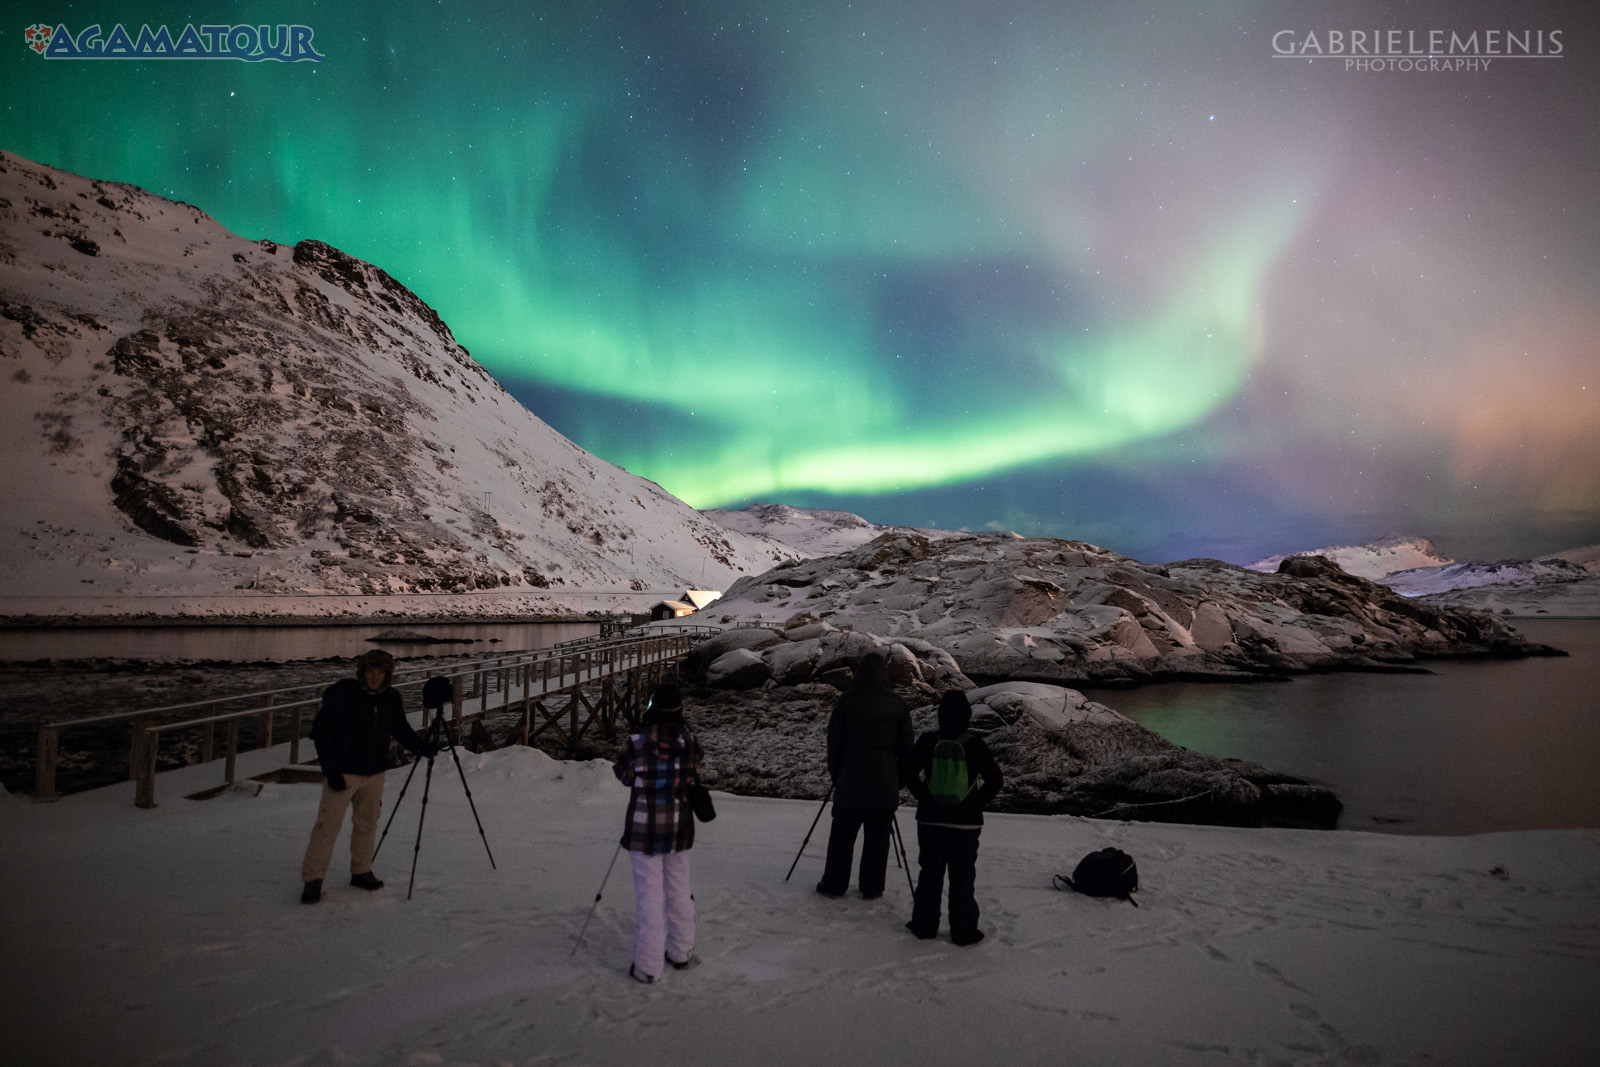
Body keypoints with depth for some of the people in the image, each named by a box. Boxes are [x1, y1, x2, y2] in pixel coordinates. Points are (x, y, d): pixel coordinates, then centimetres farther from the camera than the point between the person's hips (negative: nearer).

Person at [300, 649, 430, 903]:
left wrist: (421, 746, -2)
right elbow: (322, 733, -13)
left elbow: (401, 729, 15)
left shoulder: (391, 699, 0)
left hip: (374, 774, 5)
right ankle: (313, 880, 5)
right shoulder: (343, 694, -15)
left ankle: (361, 872, 28)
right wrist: (331, 772, -17)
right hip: (342, 774, -5)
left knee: (366, 825, 14)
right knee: (327, 826, -6)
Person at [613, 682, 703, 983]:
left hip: (645, 826, -3)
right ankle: (681, 952, 30)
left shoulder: (637, 741, -15)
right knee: (678, 887, 18)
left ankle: (647, 966, 9)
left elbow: (623, 775, 0)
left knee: (649, 892, 2)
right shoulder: (689, 740, -6)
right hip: (680, 824, 3)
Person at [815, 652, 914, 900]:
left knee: (842, 835, 9)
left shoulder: (847, 701, -4)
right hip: (885, 783, 1)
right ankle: (872, 888, 15)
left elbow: (834, 741, 0)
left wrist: (835, 774, 12)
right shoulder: (898, 705, -1)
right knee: (877, 838, 9)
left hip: (850, 780, -1)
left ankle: (834, 885, 16)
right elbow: (906, 746, 2)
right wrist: (899, 779, 13)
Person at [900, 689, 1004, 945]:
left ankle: (924, 924, 17)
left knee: (929, 873, 11)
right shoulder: (976, 745, -8)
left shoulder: (927, 742, -6)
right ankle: (963, 931, 11)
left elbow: (907, 771, -3)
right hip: (967, 821, -1)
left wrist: (924, 796, 6)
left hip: (930, 819, 1)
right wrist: (977, 802, 7)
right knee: (963, 876, 7)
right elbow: (995, 780, -3)